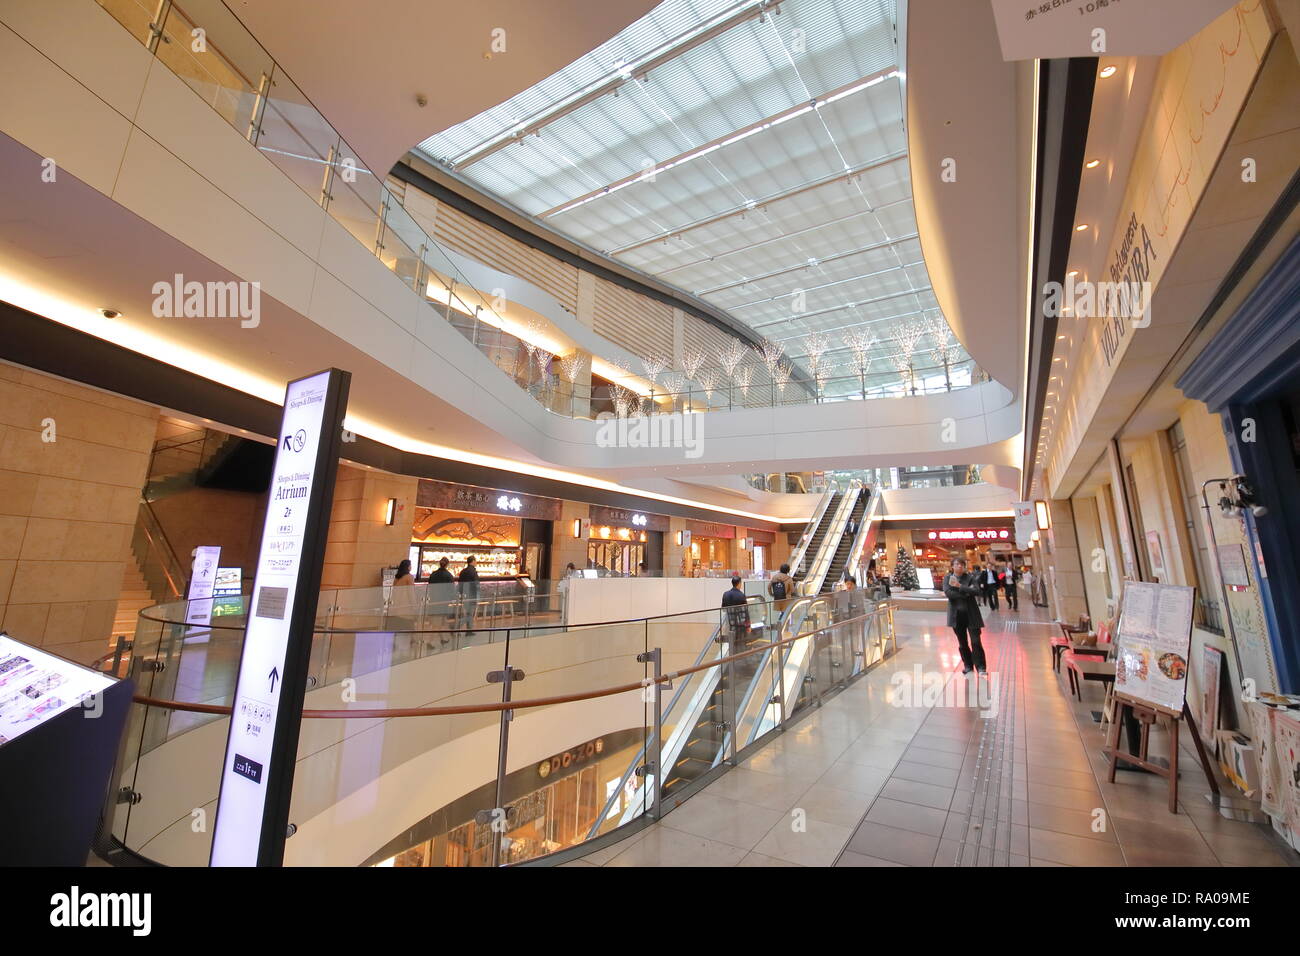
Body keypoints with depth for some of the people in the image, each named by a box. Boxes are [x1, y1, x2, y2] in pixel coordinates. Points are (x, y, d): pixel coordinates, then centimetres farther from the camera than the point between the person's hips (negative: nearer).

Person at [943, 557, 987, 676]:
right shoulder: (947, 578, -1)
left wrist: (960, 586, -22)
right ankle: (968, 665, 28)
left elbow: (977, 591, -18)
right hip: (957, 615, 2)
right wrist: (966, 593, -16)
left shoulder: (970, 577, -2)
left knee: (975, 641, -4)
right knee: (962, 643, 12)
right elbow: (947, 593, -15)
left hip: (971, 614, -1)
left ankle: (981, 667, 8)